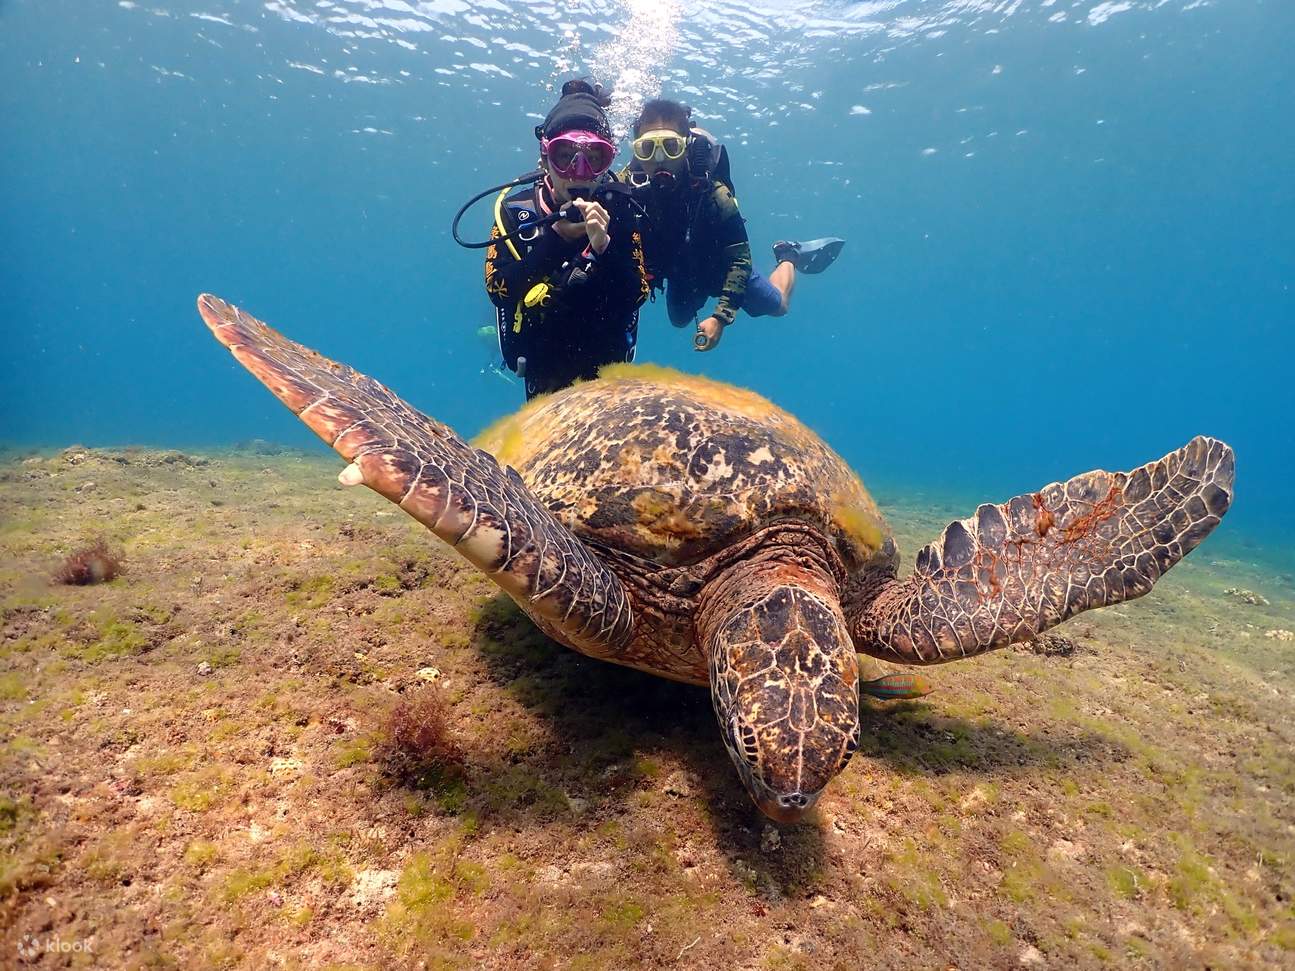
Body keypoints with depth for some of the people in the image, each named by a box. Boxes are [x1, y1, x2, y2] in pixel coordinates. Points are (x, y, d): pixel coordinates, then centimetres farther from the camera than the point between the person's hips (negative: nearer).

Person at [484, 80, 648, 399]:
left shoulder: (618, 210, -10)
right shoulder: (515, 211, -10)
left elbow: (636, 295, -17)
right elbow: (498, 289, -22)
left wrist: (604, 245, -33)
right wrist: (556, 236, -28)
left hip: (606, 362, 0)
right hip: (544, 370, 0)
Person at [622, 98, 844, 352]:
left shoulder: (710, 193, -37)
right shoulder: (625, 186, -32)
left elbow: (739, 257, -30)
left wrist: (720, 316, -37)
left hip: (720, 265, -2)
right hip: (679, 273, 3)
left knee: (778, 306, 14)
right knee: (679, 321, 29)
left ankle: (789, 257, 41)